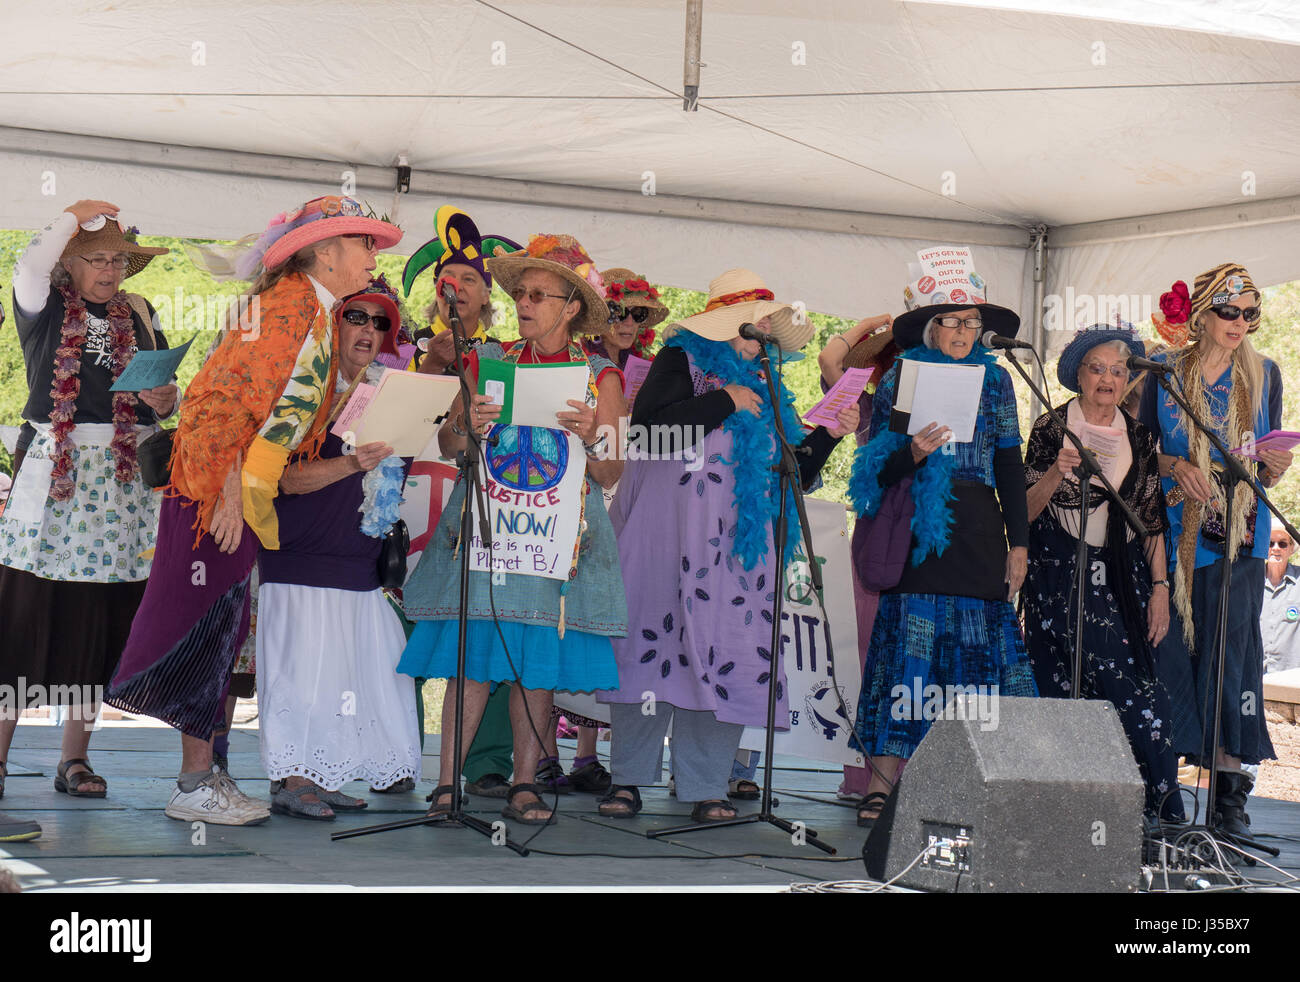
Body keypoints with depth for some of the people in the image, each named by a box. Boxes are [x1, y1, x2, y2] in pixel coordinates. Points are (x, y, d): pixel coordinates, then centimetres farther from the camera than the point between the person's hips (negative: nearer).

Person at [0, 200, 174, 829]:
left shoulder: (139, 317, 15)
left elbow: (166, 392, 17)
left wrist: (165, 399, -5)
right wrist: (77, 213, -7)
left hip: (123, 479, 3)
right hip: (53, 470, -3)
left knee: (100, 622, 3)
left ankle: (75, 759, 11)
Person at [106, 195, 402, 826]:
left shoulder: (316, 313, 16)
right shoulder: (287, 302, -13)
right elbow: (228, 396, -20)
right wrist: (229, 493, -21)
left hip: (249, 493, 9)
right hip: (218, 490, -9)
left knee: (222, 633, 10)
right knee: (207, 628, -6)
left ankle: (205, 775, 15)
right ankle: (195, 786, -1)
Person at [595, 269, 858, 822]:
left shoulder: (766, 390, 23)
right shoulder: (682, 361, 6)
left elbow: (792, 476, 23)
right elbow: (648, 429, -13)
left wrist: (830, 435, 10)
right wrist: (725, 402, -9)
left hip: (736, 543, 5)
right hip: (667, 532, -5)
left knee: (722, 654, -4)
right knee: (651, 643, -6)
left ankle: (704, 785, -1)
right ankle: (628, 777, 2)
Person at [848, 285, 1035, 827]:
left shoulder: (995, 380, 14)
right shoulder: (900, 380, 6)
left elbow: (1009, 463, 13)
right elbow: (879, 470, 3)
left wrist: (1019, 542, 6)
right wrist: (913, 453, -19)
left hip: (979, 532, 3)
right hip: (918, 533, -3)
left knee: (978, 654, -1)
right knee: (908, 645, -10)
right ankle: (882, 784, -8)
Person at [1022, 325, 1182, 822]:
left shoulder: (1140, 437, 10)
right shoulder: (1050, 429, 2)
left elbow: (1153, 519, 11)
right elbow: (1027, 511, -1)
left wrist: (1159, 587, 5)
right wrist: (1058, 471, -18)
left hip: (1122, 583, 2)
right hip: (1061, 581, -2)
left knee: (1134, 688, -8)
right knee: (1066, 697, -8)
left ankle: (1161, 811, -5)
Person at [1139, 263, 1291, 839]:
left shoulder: (1263, 375, 9)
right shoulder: (1165, 371, 5)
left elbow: (1266, 473, 12)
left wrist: (1275, 467, -10)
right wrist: (1176, 468, -13)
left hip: (1239, 534, 1)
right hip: (1176, 531, 0)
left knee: (1232, 652, -5)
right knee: (1171, 648, -3)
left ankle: (1229, 791, -2)